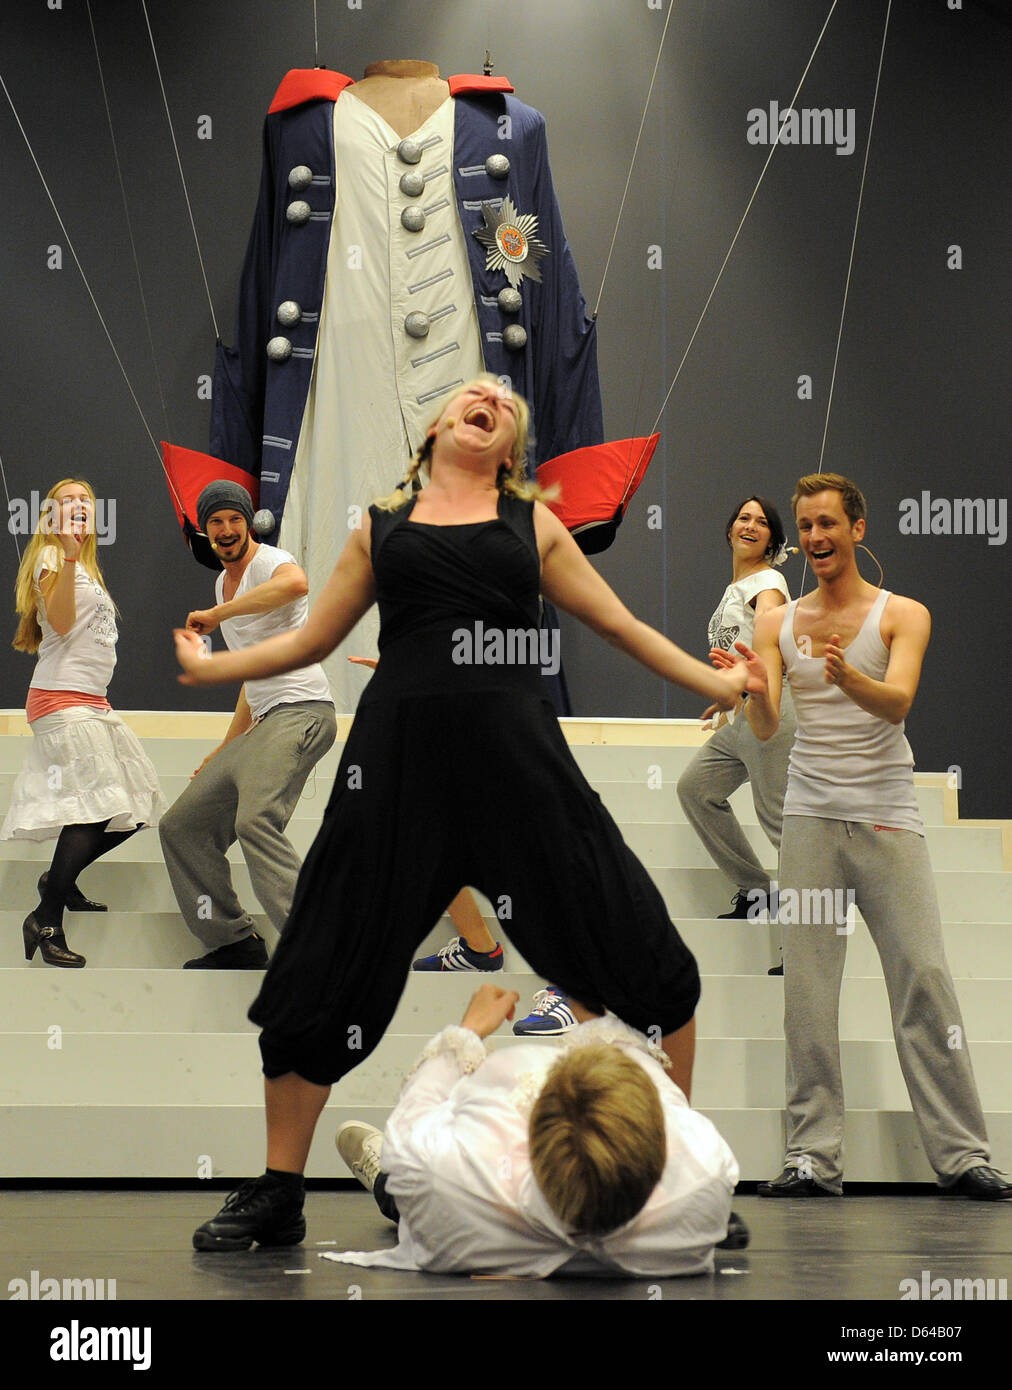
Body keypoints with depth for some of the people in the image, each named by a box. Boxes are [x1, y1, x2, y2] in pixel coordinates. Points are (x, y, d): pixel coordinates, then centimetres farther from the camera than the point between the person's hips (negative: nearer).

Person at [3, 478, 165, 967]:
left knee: (128, 810, 7)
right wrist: (68, 556, -27)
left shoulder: (85, 569, 23)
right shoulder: (51, 558, -3)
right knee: (93, 809, -20)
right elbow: (60, 623, -20)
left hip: (92, 702, 10)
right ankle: (46, 920, -15)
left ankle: (60, 880, 24)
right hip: (63, 700, -10)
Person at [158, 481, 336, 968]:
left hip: (301, 711, -10)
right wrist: (226, 748, 32)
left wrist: (215, 615, -26)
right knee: (181, 826, 11)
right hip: (263, 723, 10)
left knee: (256, 819, -32)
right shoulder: (224, 583, 23)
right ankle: (234, 942, 15)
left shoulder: (268, 562, -6)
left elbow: (295, 583, -35)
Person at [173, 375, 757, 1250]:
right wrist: (205, 667, 21)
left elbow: (620, 626, 18)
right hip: (400, 756, 0)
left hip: (518, 752, 0)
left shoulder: (532, 523, 15)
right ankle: (278, 1196, 18)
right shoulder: (382, 526, 15)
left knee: (649, 963, -4)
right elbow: (312, 641, 22)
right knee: (322, 975, 3)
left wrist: (717, 683, 14)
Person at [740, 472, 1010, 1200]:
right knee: (808, 985, -2)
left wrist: (846, 676, -34)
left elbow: (898, 703, -14)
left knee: (925, 977, -6)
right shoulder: (778, 623, 10)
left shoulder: (903, 615, 3)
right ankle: (814, 1154, 0)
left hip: (887, 813, -2)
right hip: (811, 812, 2)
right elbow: (765, 728, 0)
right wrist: (757, 691, -23)